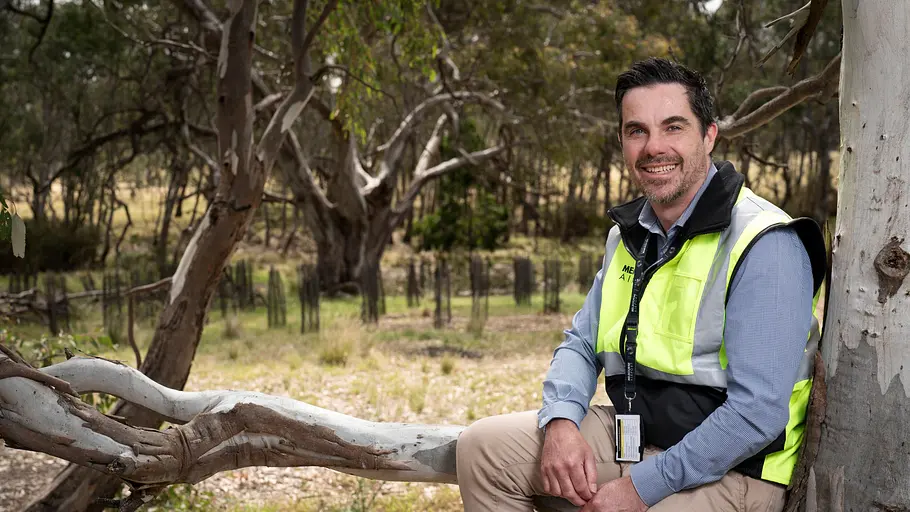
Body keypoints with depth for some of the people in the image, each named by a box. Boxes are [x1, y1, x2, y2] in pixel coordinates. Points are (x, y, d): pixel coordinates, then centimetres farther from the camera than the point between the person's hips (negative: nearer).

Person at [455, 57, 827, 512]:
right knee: (481, 448, -3)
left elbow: (758, 413, -23)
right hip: (629, 437, 7)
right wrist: (560, 422, -9)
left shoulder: (764, 247, -18)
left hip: (724, 470, -7)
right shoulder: (629, 234, 8)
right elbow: (581, 344, 12)